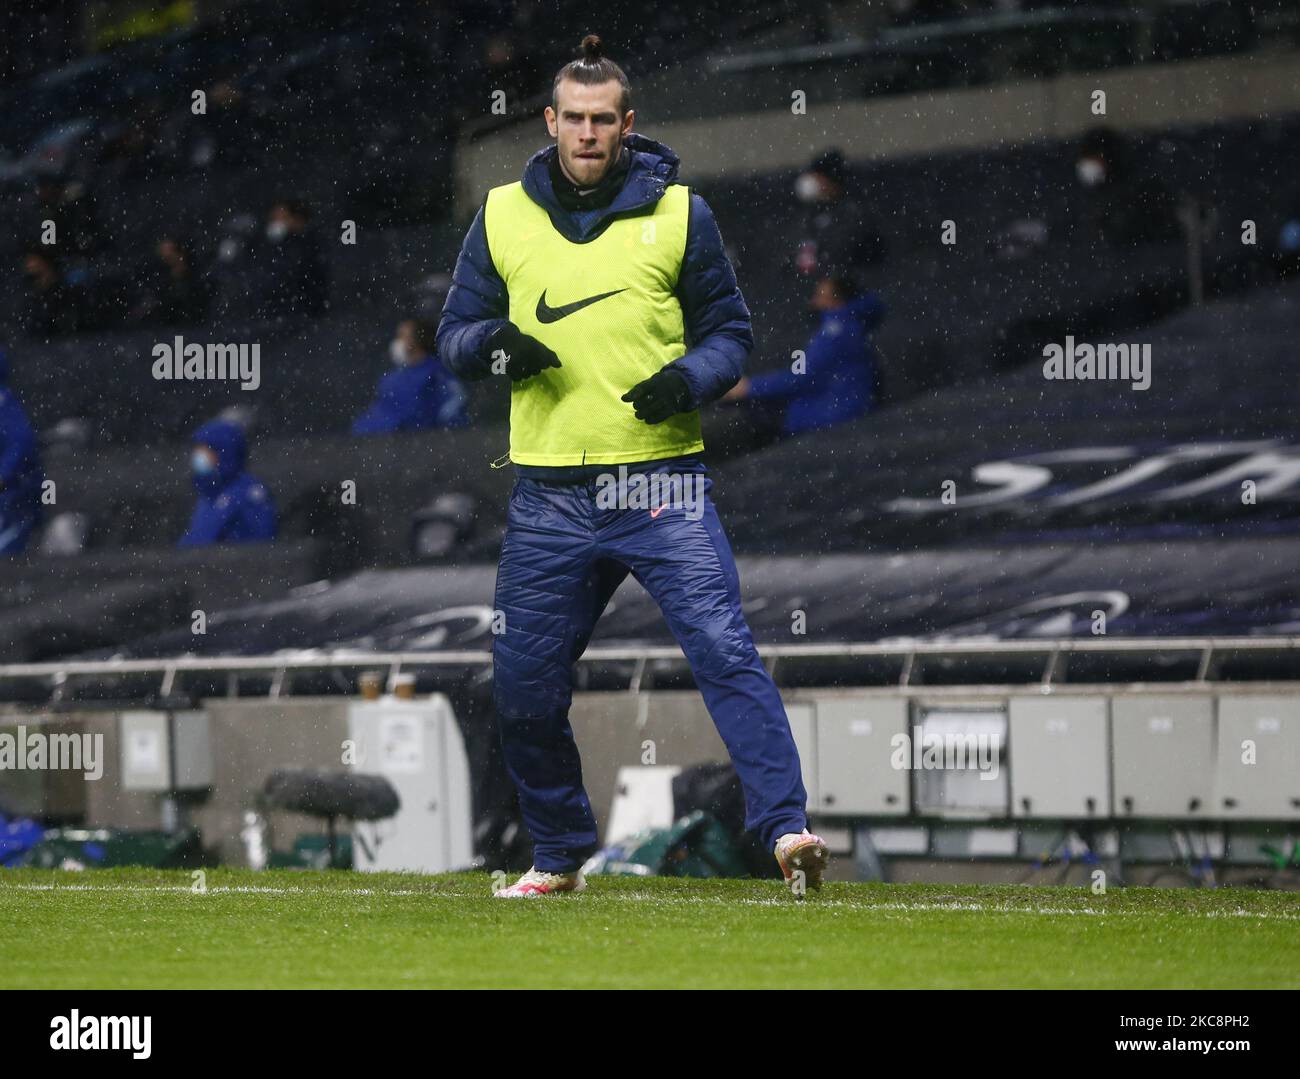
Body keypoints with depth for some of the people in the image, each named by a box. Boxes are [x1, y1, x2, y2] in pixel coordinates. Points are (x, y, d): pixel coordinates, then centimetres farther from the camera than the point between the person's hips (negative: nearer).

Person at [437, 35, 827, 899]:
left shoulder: (678, 213, 3)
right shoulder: (503, 215, 8)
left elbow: (732, 331, 7)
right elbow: (455, 333, 12)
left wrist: (689, 379, -14)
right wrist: (496, 343, -11)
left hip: (661, 484, -3)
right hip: (549, 496, 3)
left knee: (725, 650, -17)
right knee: (524, 686, 6)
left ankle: (787, 828, -22)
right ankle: (561, 857, 26)